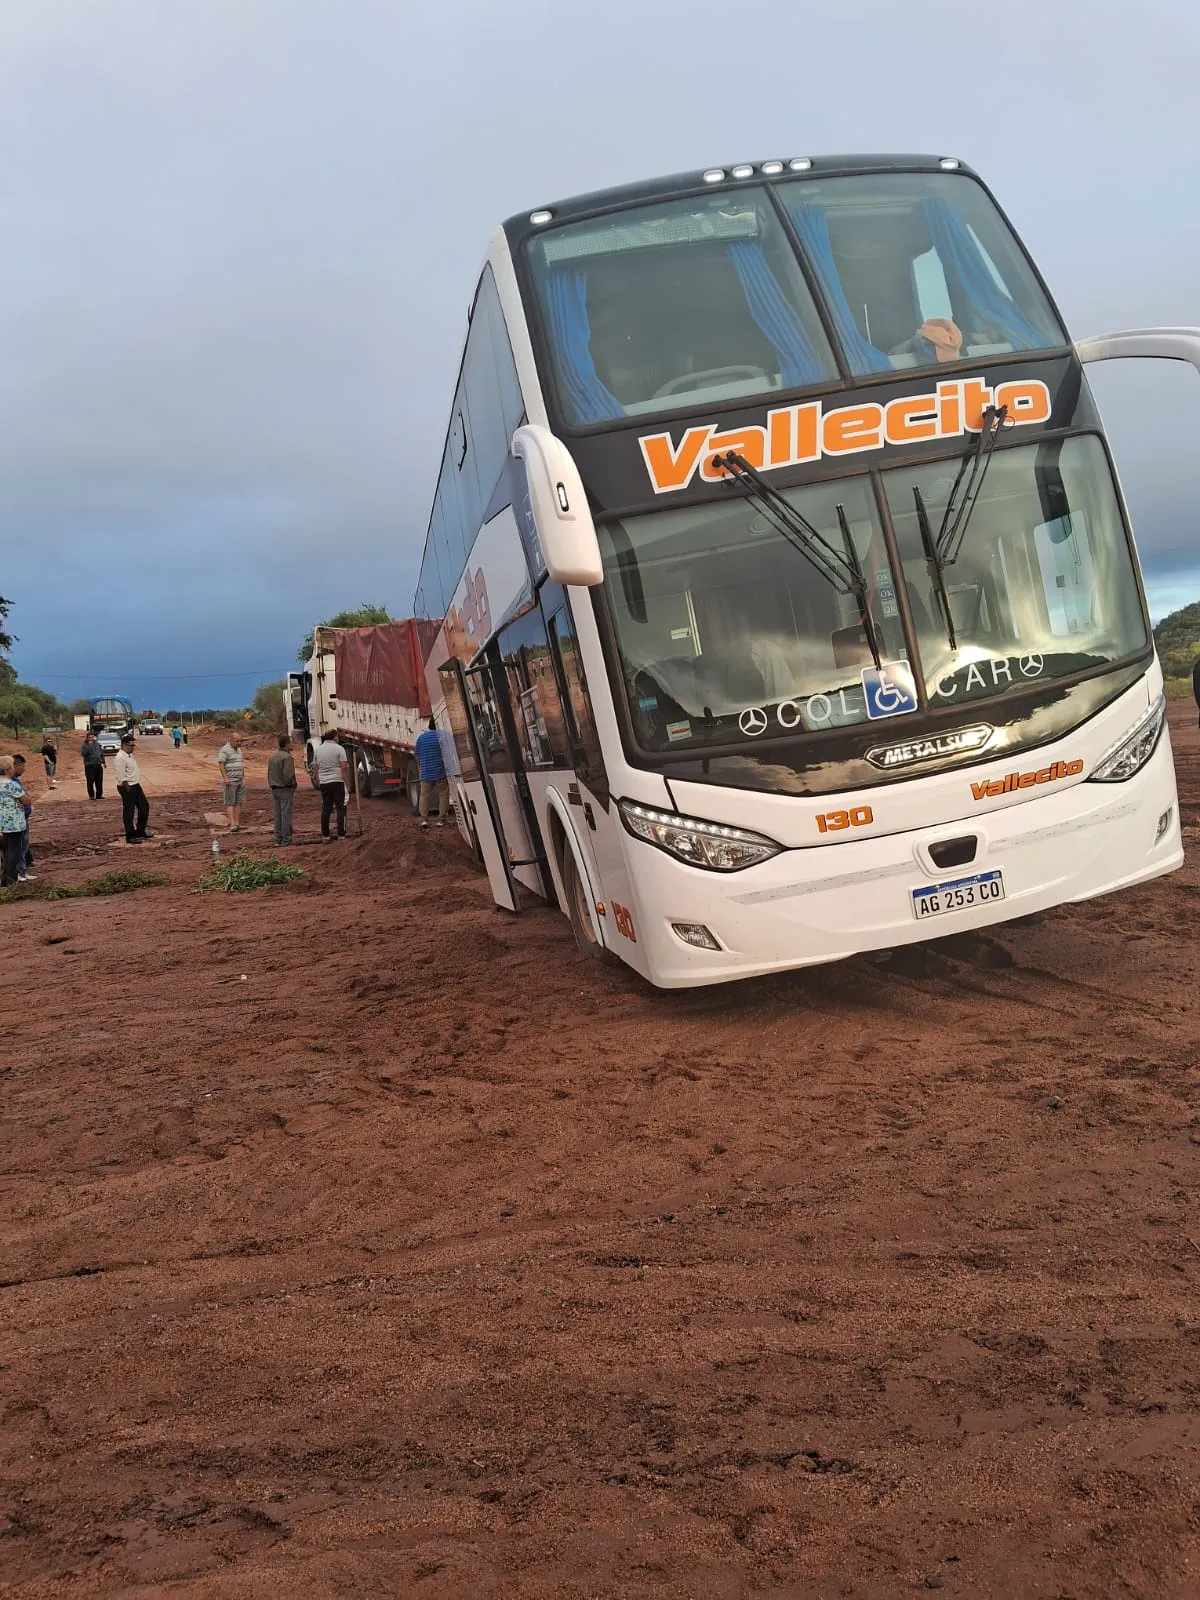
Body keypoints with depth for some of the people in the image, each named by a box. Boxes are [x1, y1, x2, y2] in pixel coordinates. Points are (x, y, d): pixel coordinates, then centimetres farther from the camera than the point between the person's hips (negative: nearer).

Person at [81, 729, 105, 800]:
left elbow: (101, 753, 22)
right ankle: (91, 795, 2)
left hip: (98, 765, 5)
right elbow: (83, 753, -22)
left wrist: (103, 761, 18)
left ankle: (99, 795, 15)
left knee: (99, 781, 6)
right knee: (90, 782, -5)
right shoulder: (84, 745, -5)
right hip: (89, 766, -5)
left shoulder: (97, 744, 13)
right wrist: (89, 746, -25)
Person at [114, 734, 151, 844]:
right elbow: (121, 777, -23)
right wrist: (128, 789, -20)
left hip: (136, 786, 10)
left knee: (144, 806, 16)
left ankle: (141, 831, 28)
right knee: (129, 812, 0)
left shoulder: (130, 755, 12)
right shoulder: (120, 758, -20)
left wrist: (136, 787, 17)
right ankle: (130, 836, 8)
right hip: (127, 788, -10)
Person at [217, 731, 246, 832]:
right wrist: (225, 778, -24)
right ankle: (232, 824, -14)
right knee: (230, 803, -7)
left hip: (240, 781, 8)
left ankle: (237, 823, 7)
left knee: (239, 802, 5)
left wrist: (243, 777, 20)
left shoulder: (238, 749, 16)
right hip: (230, 781, -8)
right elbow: (221, 764, -17)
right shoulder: (224, 750, -10)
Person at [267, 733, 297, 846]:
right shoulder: (287, 757, -14)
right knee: (286, 814, -4)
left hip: (274, 789, 8)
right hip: (285, 789, -8)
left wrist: (272, 785, 18)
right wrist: (293, 784, -5)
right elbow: (288, 775, -20)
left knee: (277, 814, 11)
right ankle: (286, 839, -3)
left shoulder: (272, 757, 11)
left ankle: (278, 838, 14)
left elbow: (269, 773, 14)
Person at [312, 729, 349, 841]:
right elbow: (344, 767, -11)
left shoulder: (317, 749, 10)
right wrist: (347, 783, -8)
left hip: (324, 783, 5)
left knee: (325, 809, 9)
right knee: (341, 808, 1)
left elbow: (315, 768, 13)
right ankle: (341, 835, -2)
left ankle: (325, 836, 10)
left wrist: (318, 782, 21)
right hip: (338, 781, -5)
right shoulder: (338, 748, -5)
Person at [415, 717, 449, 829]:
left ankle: (424, 819, -2)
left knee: (424, 795, 9)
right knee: (443, 795, 6)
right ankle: (441, 819, 1)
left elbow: (417, 757, 9)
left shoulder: (420, 738, 5)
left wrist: (420, 770, 21)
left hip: (426, 773, 3)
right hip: (441, 773, -3)